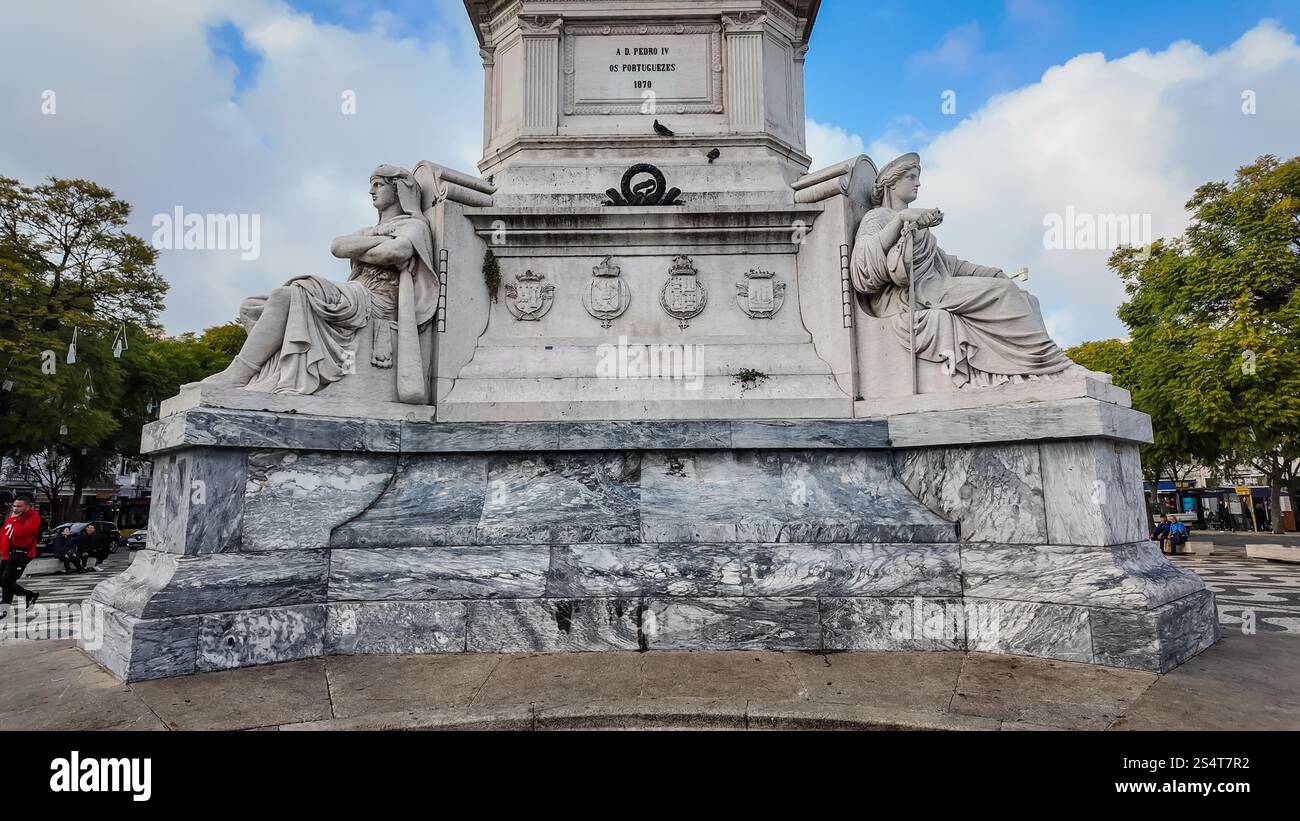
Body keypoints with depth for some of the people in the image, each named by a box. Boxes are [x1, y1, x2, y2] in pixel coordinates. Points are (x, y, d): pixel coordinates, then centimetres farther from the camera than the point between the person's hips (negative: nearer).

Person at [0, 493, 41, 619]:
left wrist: (15, 520, -15)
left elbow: (21, 532, -27)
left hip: (22, 554, -9)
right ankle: (30, 595, 24)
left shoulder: (33, 517, -13)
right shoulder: (11, 517, 12)